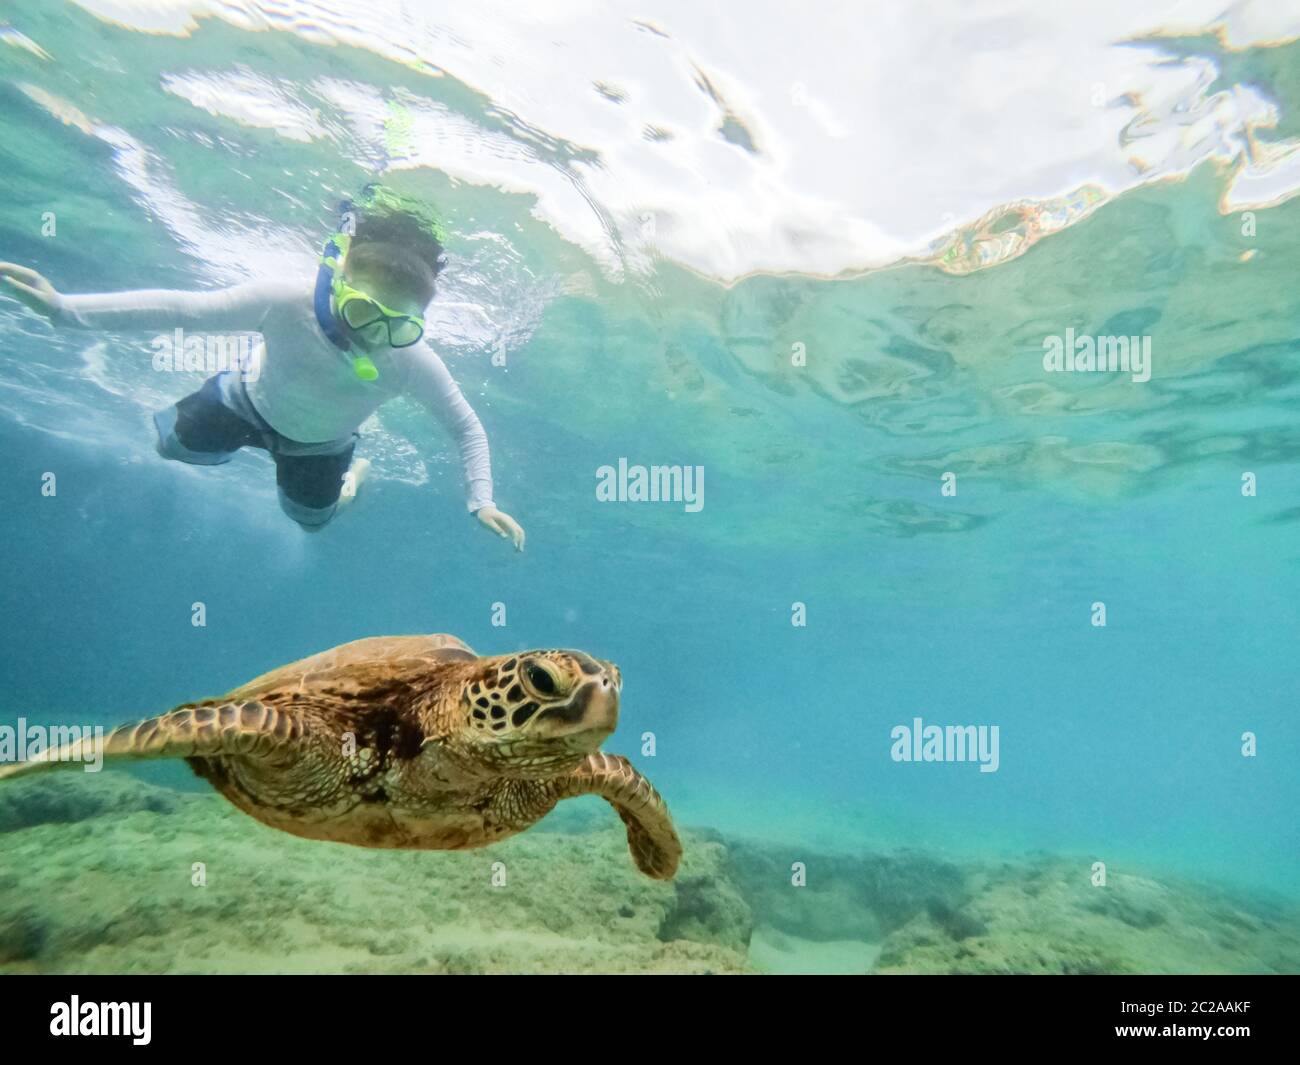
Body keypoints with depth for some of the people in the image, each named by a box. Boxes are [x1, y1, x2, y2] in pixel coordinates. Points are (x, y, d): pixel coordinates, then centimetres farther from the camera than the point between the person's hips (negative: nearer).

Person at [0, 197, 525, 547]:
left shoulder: (414, 363, -39)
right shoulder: (286, 303, -43)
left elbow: (467, 427, -27)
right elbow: (185, 308, -41)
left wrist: (482, 501, -36)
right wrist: (64, 308, -49)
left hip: (320, 444, 0)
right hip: (251, 399, 1)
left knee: (310, 518, 15)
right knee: (175, 445, 19)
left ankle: (354, 471, 48)